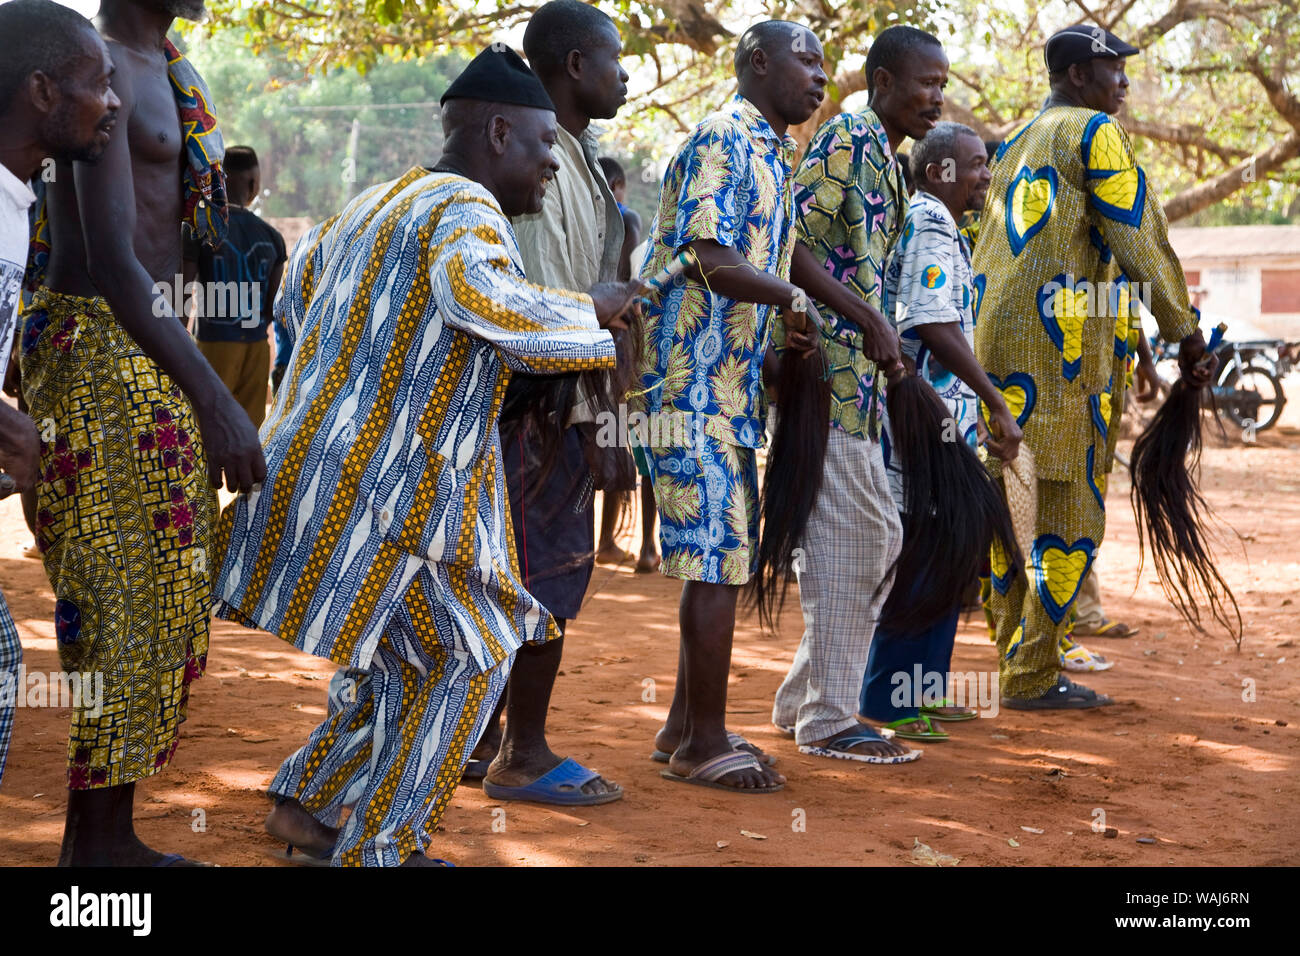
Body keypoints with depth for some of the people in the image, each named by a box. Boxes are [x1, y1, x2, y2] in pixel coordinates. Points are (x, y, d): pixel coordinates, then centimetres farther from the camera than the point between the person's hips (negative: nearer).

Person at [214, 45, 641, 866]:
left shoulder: (376, 205, 16)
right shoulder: (464, 212, -13)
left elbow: (303, 282, 33)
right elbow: (480, 299, -35)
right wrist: (589, 310, -20)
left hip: (322, 461, 10)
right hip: (388, 486, -9)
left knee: (404, 653, 22)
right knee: (467, 656, 4)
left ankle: (308, 805, 28)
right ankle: (378, 846, 9)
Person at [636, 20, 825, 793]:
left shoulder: (771, 153, 18)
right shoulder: (722, 140, -12)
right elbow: (714, 263, -22)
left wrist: (783, 341, 6)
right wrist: (800, 301, -11)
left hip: (732, 381, 10)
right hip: (697, 380, -10)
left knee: (725, 556, 14)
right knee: (719, 559, -7)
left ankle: (687, 725, 22)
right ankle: (704, 742, 0)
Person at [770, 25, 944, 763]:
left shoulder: (888, 160, 19)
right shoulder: (848, 139, -11)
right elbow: (794, 245, -20)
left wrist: (885, 345, 18)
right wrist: (873, 322, -22)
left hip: (858, 372, 10)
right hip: (829, 363, -10)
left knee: (879, 537, 14)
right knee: (849, 536, -7)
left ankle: (805, 696, 22)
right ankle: (828, 720, 1)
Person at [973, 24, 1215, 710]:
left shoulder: (1014, 145, 22)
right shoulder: (1095, 133, -2)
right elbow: (1140, 240, -8)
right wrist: (1185, 333, -1)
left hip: (996, 335, 8)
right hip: (1066, 341, -8)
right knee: (1071, 511, -4)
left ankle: (1013, 664, 16)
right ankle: (1032, 678, -5)